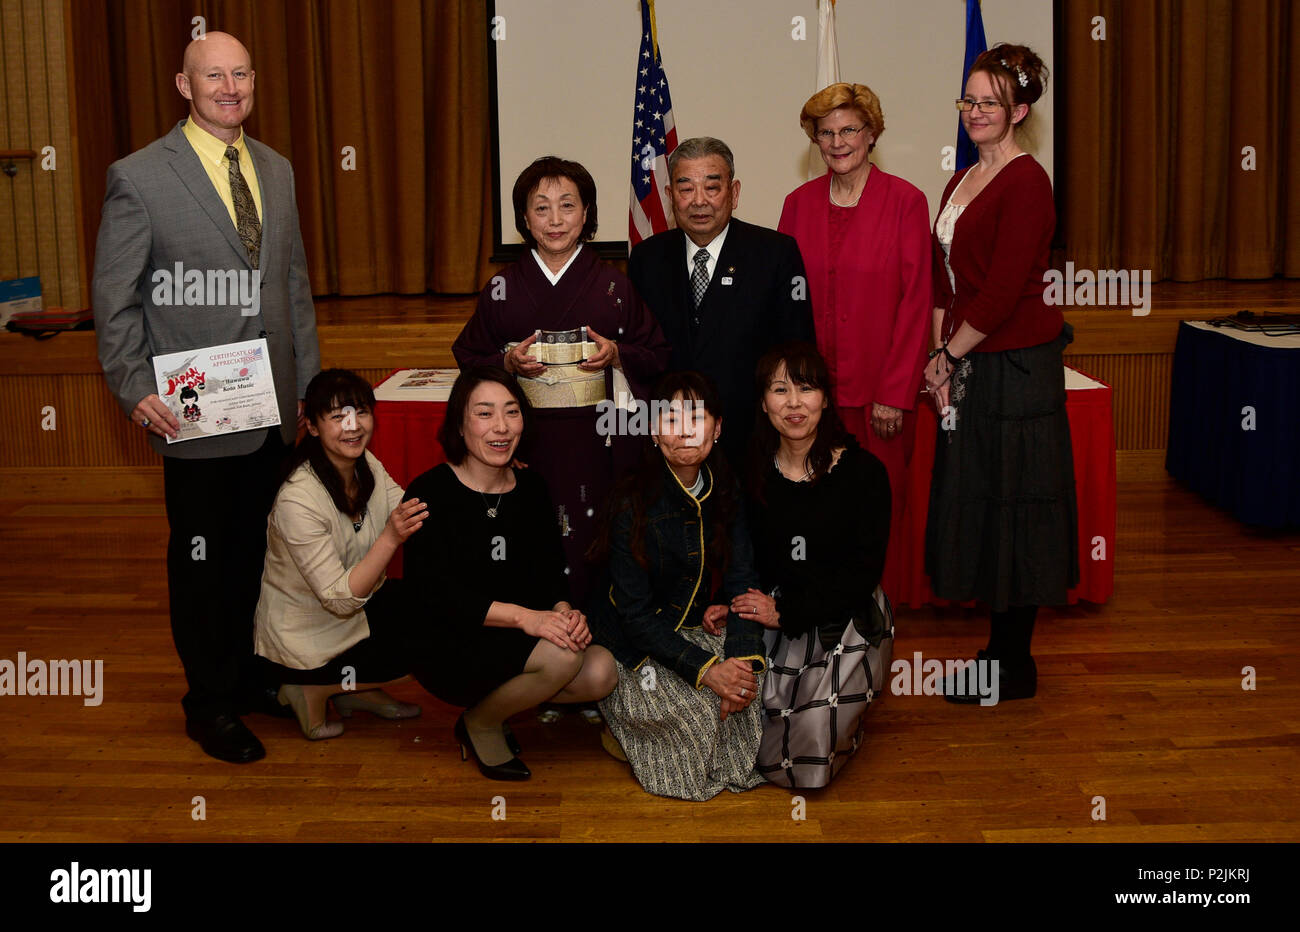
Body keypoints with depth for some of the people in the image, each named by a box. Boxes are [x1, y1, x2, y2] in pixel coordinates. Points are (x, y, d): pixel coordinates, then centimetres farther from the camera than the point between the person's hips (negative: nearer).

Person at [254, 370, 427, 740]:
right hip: (304, 637, -8)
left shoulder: (367, 465, -6)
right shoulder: (297, 501, -30)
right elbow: (339, 600, -29)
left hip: (355, 605, 8)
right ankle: (312, 689, 1)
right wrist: (390, 539, -40)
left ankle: (357, 690, 10)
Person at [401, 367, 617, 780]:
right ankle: (481, 723, 0)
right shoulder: (430, 494, -12)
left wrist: (563, 610, -18)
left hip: (520, 638, 6)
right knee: (562, 654, -29)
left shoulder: (531, 488, 8)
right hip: (447, 649, -6)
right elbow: (433, 594, -20)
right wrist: (523, 616, -30)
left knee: (601, 672, -19)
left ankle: (496, 699, 7)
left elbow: (551, 570, 6)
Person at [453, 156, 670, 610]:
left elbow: (659, 356, 9)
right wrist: (508, 363, -7)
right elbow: (469, 359, 12)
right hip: (526, 442, 1)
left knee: (593, 546, -3)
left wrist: (617, 354, -10)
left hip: (598, 442, 0)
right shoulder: (502, 288, 7)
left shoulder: (614, 285, 6)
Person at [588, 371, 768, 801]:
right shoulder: (632, 503, -21)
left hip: (695, 628, 5)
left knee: (754, 680, -20)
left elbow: (742, 579, -5)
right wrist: (705, 669, -30)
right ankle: (623, 729, 5)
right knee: (695, 708, -25)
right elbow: (634, 612, -21)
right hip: (632, 645, -5)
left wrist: (744, 656, -24)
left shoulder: (724, 491, -4)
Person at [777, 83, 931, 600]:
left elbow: (915, 301, -5)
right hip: (813, 385, 3)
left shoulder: (905, 201, -3)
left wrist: (895, 392, -10)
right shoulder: (798, 203, 8)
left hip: (879, 389, -2)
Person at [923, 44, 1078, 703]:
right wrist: (940, 357, 2)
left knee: (1009, 503, -1)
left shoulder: (1025, 182, -13)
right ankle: (1000, 646, 24)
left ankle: (1014, 665, 11)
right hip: (968, 365, 9)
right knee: (975, 499, 12)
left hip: (1015, 365, -9)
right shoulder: (961, 183, 15)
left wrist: (949, 355, -11)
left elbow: (1004, 291, -18)